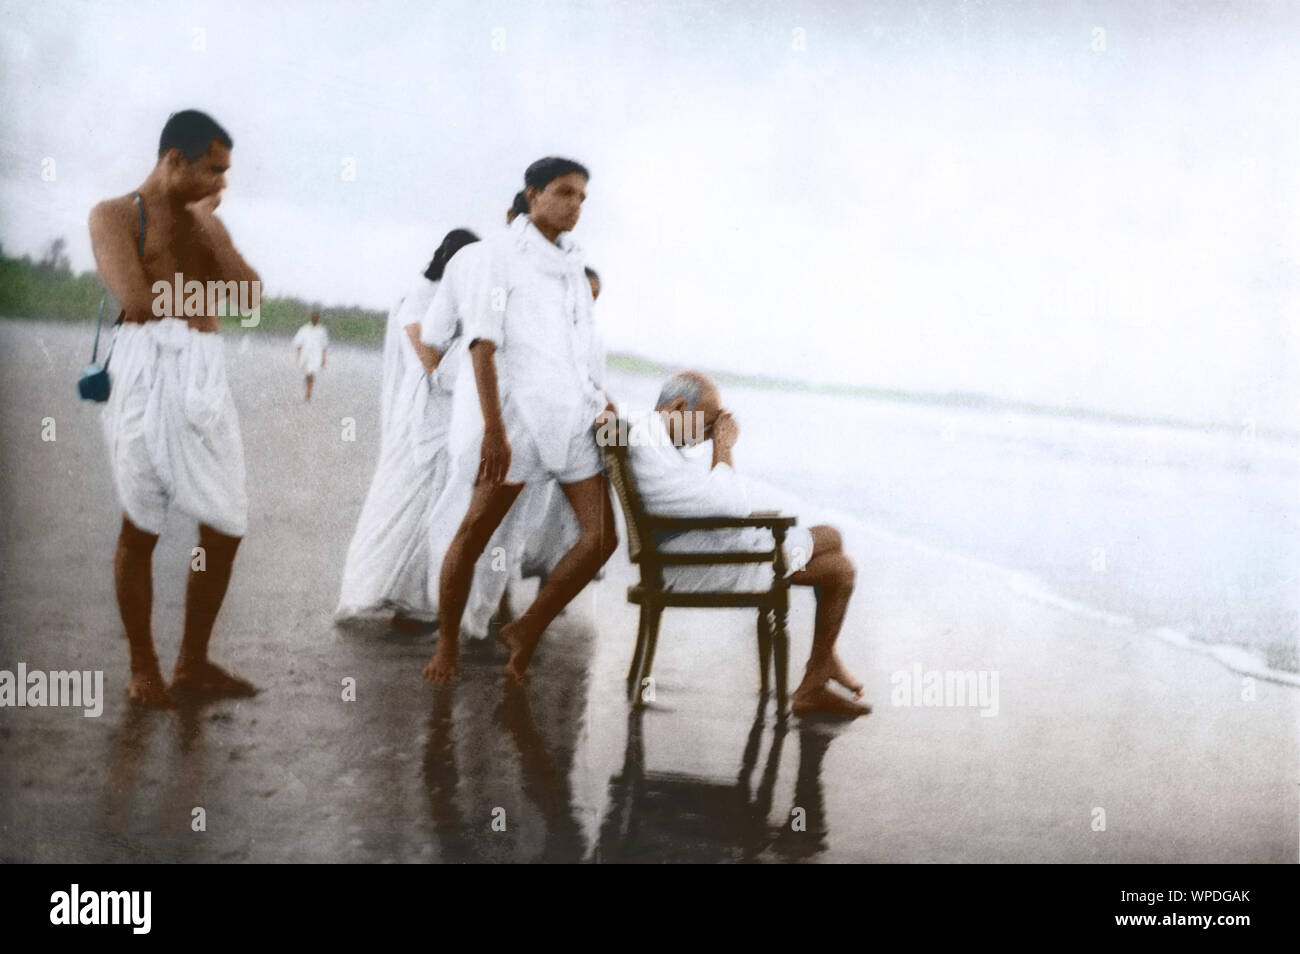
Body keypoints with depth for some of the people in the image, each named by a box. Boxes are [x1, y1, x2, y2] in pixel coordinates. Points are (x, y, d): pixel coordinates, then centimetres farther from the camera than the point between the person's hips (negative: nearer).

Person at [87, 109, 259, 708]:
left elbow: (249, 291, 5)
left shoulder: (204, 221, 19)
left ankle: (193, 662, 18)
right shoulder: (114, 216, 0)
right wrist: (200, 296, 2)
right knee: (141, 527, 0)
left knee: (226, 525, 6)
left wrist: (208, 229, -1)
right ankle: (142, 669, 12)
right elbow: (138, 302, -14)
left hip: (205, 377, 6)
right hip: (148, 372, -6)